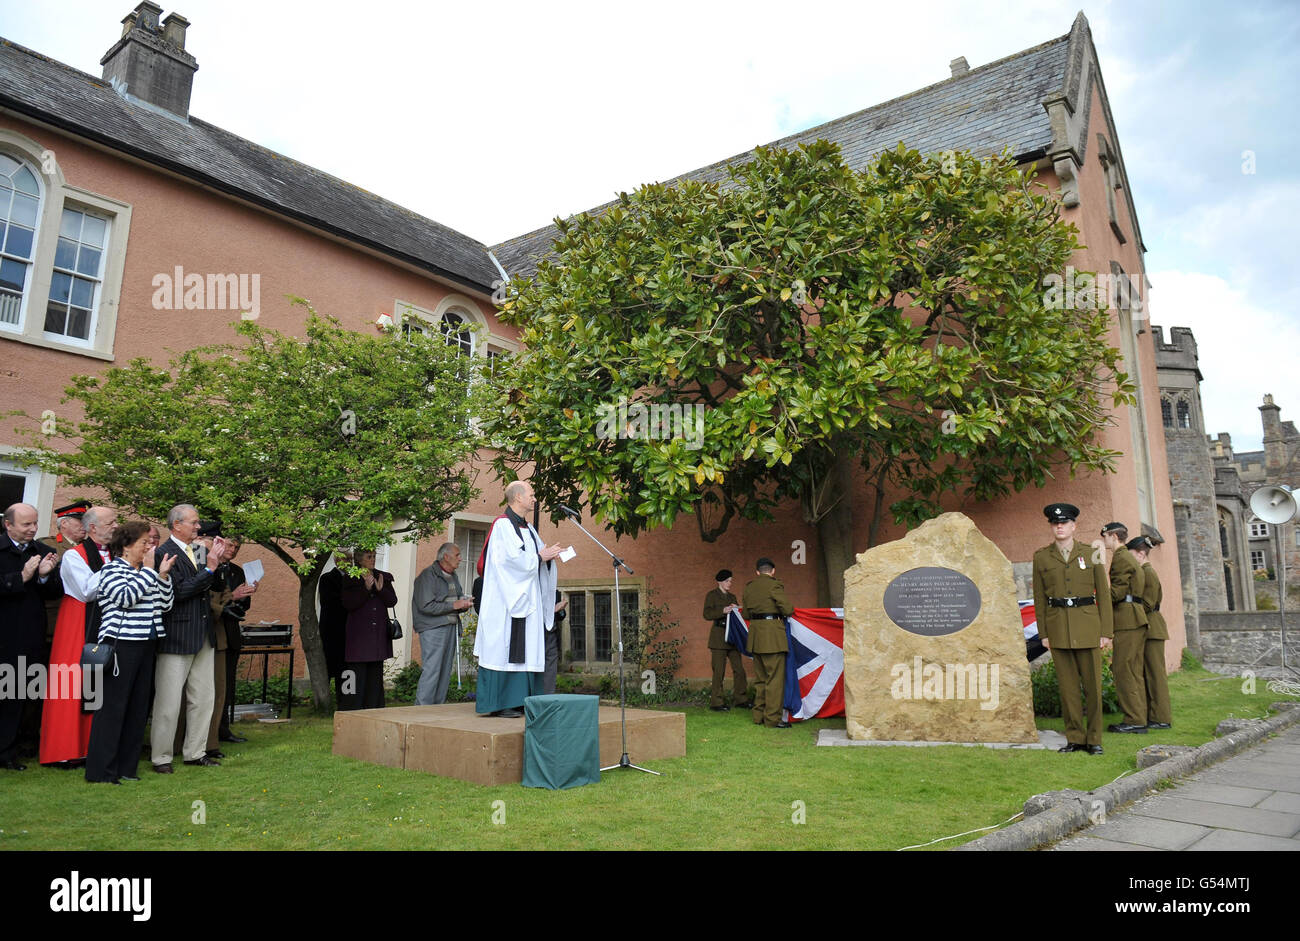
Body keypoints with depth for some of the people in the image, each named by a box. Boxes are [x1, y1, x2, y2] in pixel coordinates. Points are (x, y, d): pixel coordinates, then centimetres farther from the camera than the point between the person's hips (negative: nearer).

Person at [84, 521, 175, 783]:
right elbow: (126, 598, -19)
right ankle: (101, 770, 4)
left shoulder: (144, 574, 16)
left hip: (145, 645, 7)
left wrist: (163, 575, 1)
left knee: (138, 707, 9)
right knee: (113, 707, -4)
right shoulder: (112, 569, -3)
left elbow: (165, 606, 12)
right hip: (122, 643, -7)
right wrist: (148, 570, -13)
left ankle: (126, 766, 18)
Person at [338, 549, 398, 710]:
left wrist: (381, 589, -16)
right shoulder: (350, 580, 2)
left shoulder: (384, 578, 10)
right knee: (358, 671, -7)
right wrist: (366, 589, -21)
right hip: (358, 633, -3)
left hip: (379, 632, 4)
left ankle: (373, 708, 14)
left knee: (376, 671, 7)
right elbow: (348, 604, -10)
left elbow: (392, 601, 2)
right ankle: (353, 710, 0)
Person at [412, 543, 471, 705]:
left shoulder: (453, 576, 18)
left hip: (451, 627, 8)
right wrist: (454, 605, -14)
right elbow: (425, 606, -16)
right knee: (431, 670, -10)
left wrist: (464, 605, 3)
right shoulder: (428, 575, -8)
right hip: (433, 629, -8)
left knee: (445, 671, 8)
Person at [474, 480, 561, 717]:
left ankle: (518, 700, 10)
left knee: (526, 650, 7)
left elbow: (535, 557, 18)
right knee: (504, 648, -8)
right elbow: (512, 558, -18)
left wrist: (549, 556, -3)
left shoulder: (527, 528, 18)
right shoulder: (503, 525, -9)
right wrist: (540, 557, -11)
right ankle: (498, 703, -3)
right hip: (507, 599, -9)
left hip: (527, 600, 9)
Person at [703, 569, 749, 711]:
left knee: (739, 669, 4)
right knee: (719, 671, -5)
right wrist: (723, 611, -22)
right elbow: (707, 614, -11)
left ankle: (741, 699, 14)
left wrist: (737, 610, 3)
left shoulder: (732, 597, 19)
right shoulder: (712, 595, 1)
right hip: (719, 636, -6)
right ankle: (716, 703, 3)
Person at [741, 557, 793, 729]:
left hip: (755, 635, 7)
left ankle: (759, 715, 20)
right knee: (775, 677, -2)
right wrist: (790, 609, 8)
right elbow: (787, 609, -14)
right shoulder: (774, 585, -9)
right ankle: (773, 718, -1)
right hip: (772, 633, -7)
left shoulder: (749, 587, 12)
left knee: (760, 677, 15)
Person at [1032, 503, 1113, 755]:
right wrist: (1043, 632, 3)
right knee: (1068, 685, 4)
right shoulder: (1041, 557, 6)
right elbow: (1040, 598, 7)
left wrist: (1105, 631, -1)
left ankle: (1094, 739, 13)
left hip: (1087, 625, -1)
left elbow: (1103, 593, 5)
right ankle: (1075, 738, 13)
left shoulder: (1091, 554, 4)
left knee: (1093, 684, 2)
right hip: (1058, 626, 1)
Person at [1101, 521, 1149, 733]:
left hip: (1128, 620, -10)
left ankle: (1134, 721, -6)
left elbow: (1117, 592, -17)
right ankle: (1138, 718, 15)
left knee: (1124, 670, -8)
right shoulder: (1128, 557, 21)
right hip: (1135, 620, 10)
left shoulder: (1121, 558, -10)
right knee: (1133, 670, 11)